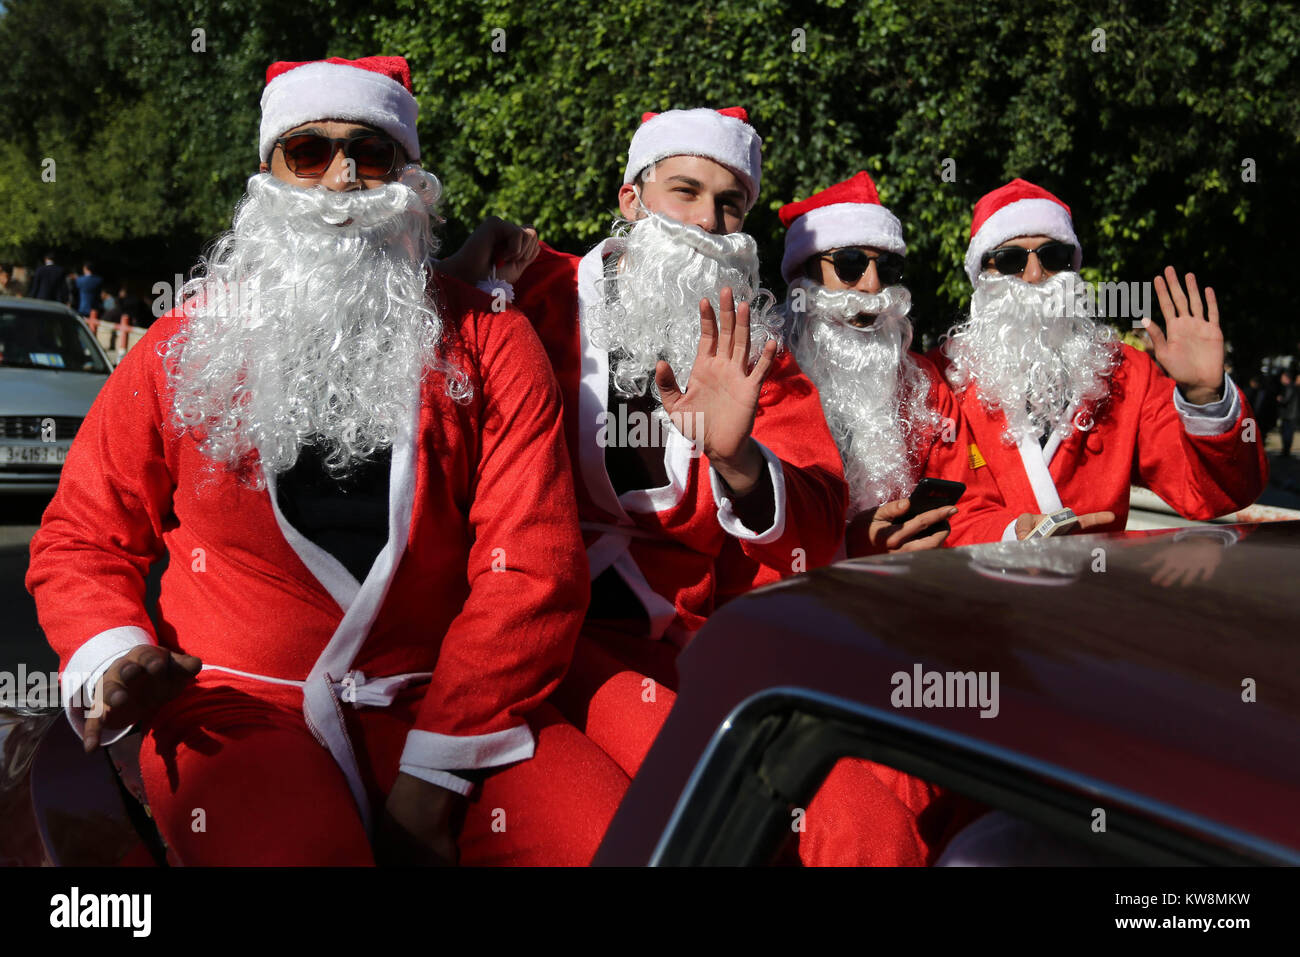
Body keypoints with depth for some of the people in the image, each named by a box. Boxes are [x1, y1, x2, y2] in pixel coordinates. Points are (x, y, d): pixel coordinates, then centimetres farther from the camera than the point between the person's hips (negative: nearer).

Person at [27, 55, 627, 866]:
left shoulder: (491, 345, 5)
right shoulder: (184, 350, 9)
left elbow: (534, 568, -3)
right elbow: (83, 538, 15)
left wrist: (432, 773, -11)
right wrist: (112, 656, -8)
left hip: (447, 702, 1)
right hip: (244, 704, -1)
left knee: (616, 835, -21)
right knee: (290, 846, -33)